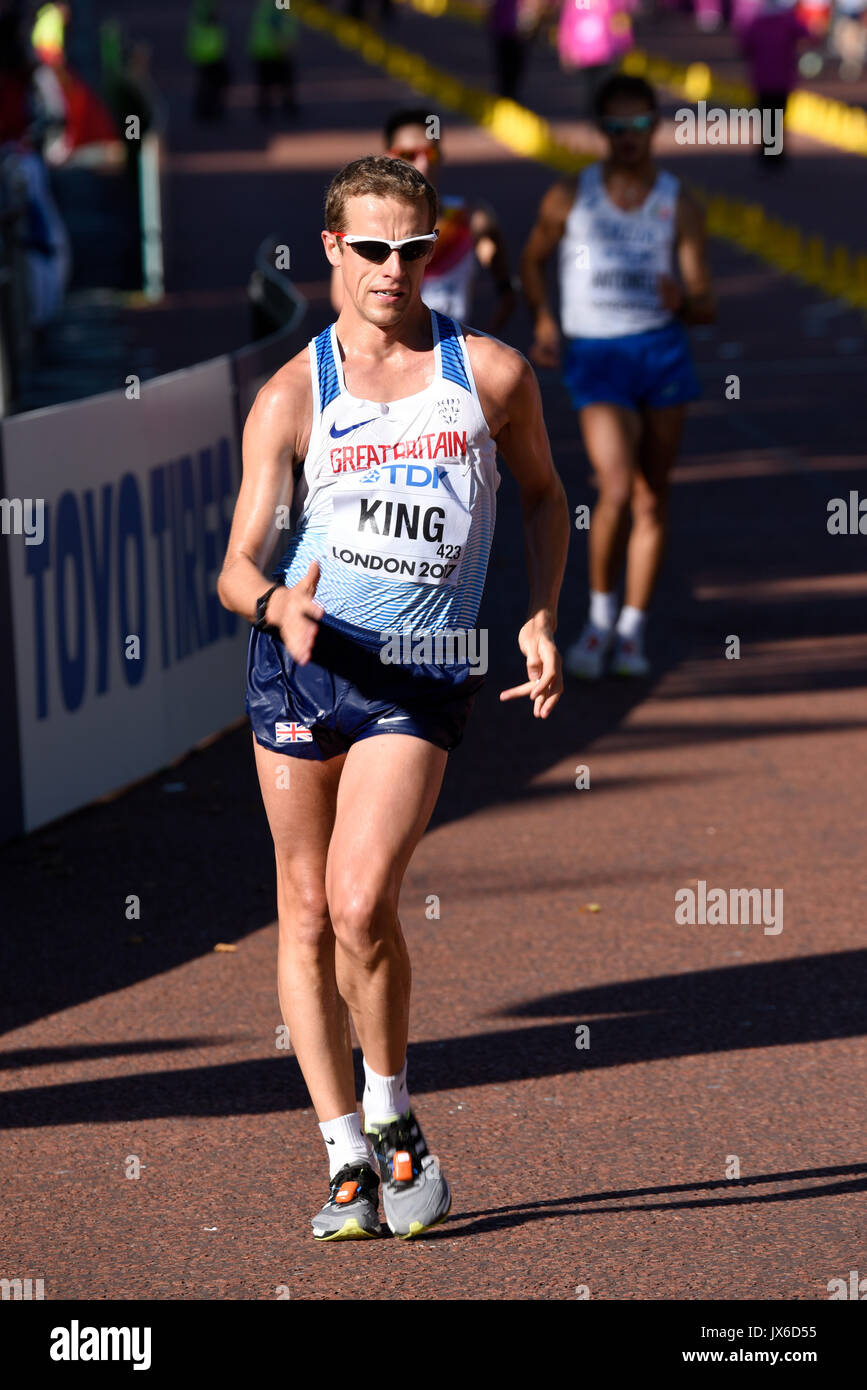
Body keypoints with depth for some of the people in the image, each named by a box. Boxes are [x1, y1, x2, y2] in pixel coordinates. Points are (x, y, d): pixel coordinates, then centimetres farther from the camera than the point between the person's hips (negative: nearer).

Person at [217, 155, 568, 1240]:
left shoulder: (490, 373, 1)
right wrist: (277, 601, -28)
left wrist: (539, 621, 5)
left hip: (421, 679, -2)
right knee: (306, 914, 4)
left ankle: (392, 1114, 7)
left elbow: (542, 495, 18)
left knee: (361, 904, -16)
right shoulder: (291, 396, 0)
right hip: (299, 661, 2)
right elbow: (237, 562, -5)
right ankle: (346, 1155, 14)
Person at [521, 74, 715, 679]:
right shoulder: (570, 198, 0)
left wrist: (682, 301, -23)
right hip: (596, 356, -2)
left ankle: (634, 628, 19)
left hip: (663, 350, 2)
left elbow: (706, 307, 1)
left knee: (652, 498, 7)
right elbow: (534, 260, 17)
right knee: (617, 492, -17)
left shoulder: (680, 207, 2)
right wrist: (544, 322, 1)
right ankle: (600, 618, 2)